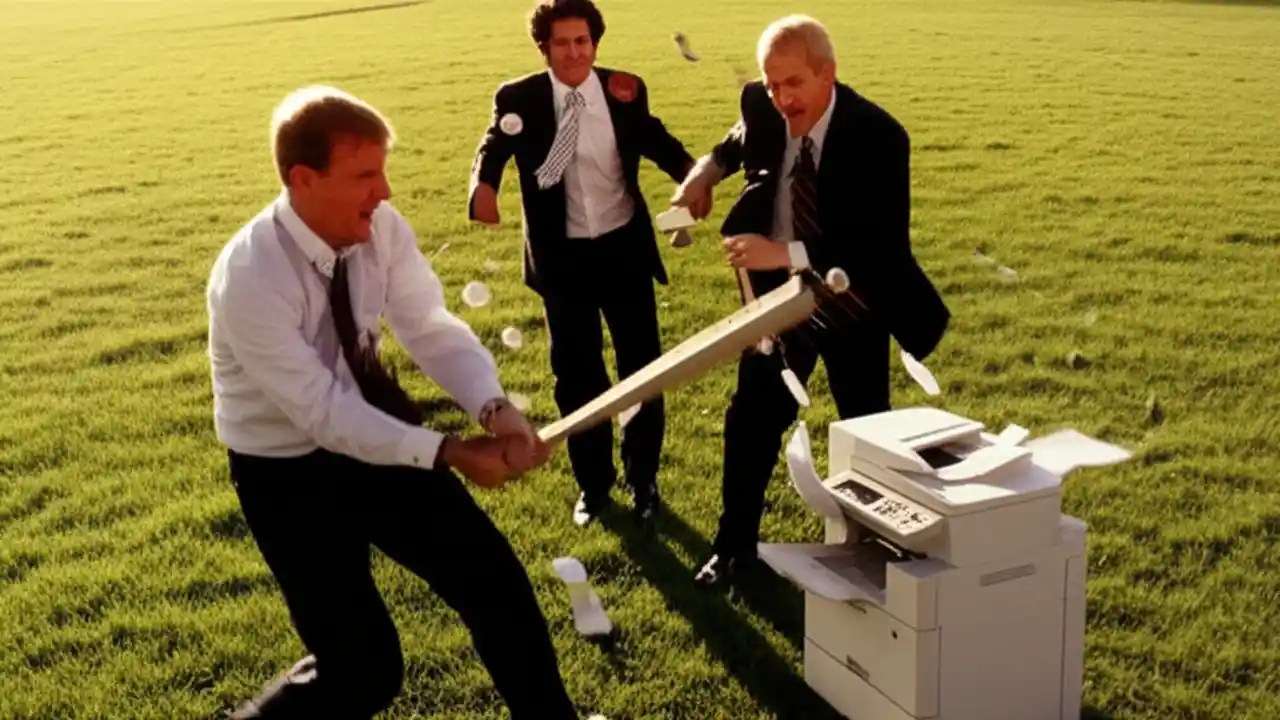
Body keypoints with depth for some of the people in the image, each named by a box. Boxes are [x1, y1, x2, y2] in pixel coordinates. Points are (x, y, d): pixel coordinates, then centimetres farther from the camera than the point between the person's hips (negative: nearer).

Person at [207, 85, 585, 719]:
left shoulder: (380, 227, -13)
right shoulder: (249, 279, -30)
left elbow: (430, 327, -15)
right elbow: (321, 412, -29)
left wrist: (494, 407, -33)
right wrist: (450, 452, -33)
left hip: (373, 435, 6)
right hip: (286, 471, -5)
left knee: (492, 574, 5)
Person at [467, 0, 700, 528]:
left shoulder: (625, 90, -4)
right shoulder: (519, 99, -7)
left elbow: (656, 141, 9)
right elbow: (493, 148, -15)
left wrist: (691, 170, -13)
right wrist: (483, 186, -39)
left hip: (624, 247, 1)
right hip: (562, 257, 0)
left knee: (642, 365, 10)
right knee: (576, 372, 11)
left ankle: (644, 480, 31)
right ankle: (593, 482, 31)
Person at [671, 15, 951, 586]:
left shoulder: (877, 136, -27)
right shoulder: (761, 107, -14)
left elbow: (885, 246, -33)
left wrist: (787, 254, -40)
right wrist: (707, 170, -8)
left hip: (853, 303, -3)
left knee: (866, 427, 13)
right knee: (751, 419, 9)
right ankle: (734, 544, 28)